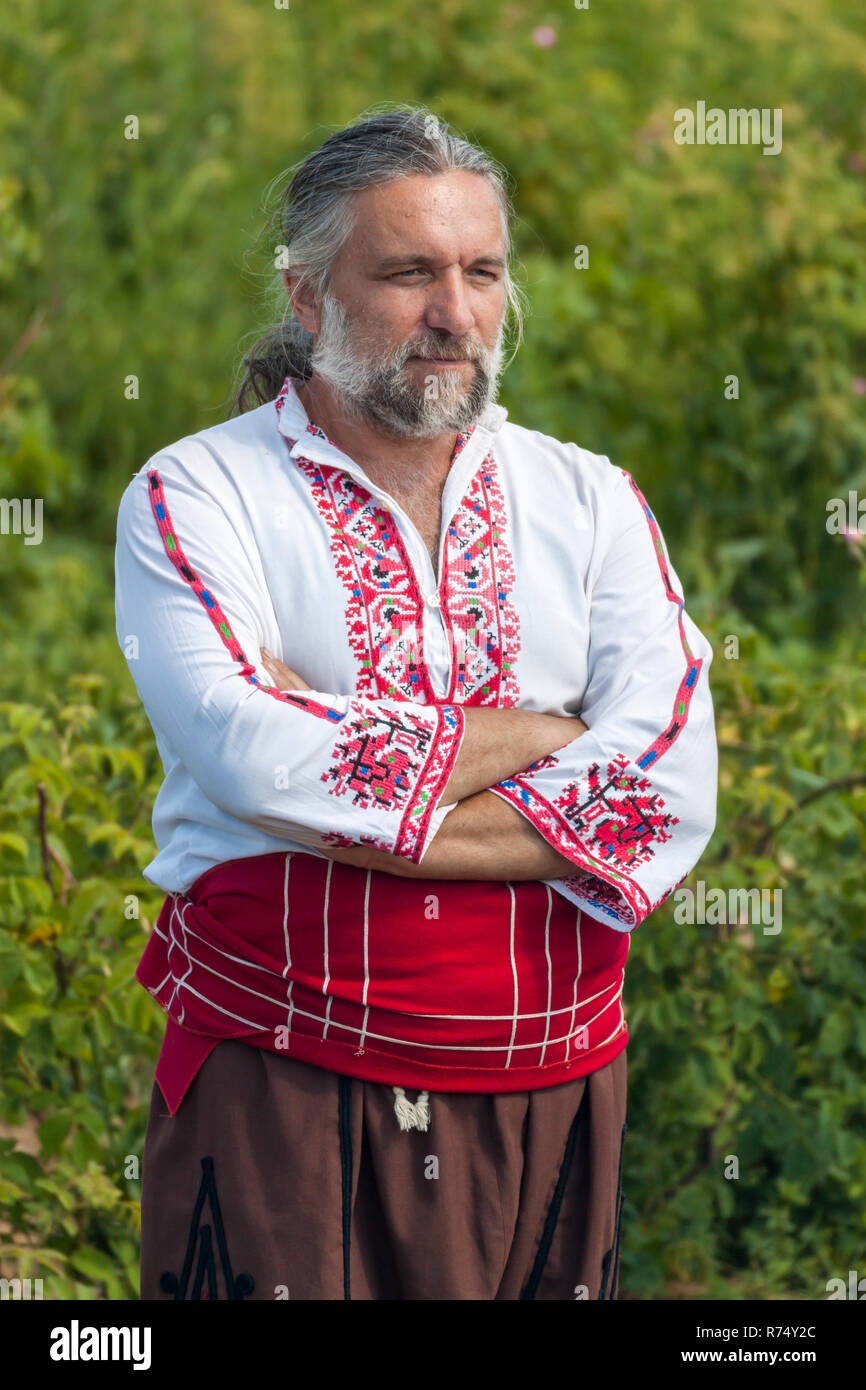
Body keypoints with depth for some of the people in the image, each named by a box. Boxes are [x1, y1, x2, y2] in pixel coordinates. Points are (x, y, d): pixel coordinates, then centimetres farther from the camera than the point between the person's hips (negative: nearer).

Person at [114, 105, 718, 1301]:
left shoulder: (590, 503, 8)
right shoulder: (195, 495, 0)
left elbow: (667, 806, -7)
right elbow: (256, 760, -19)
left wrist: (350, 800, -13)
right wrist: (542, 735, -9)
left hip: (552, 1096, 3)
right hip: (280, 1097, -3)